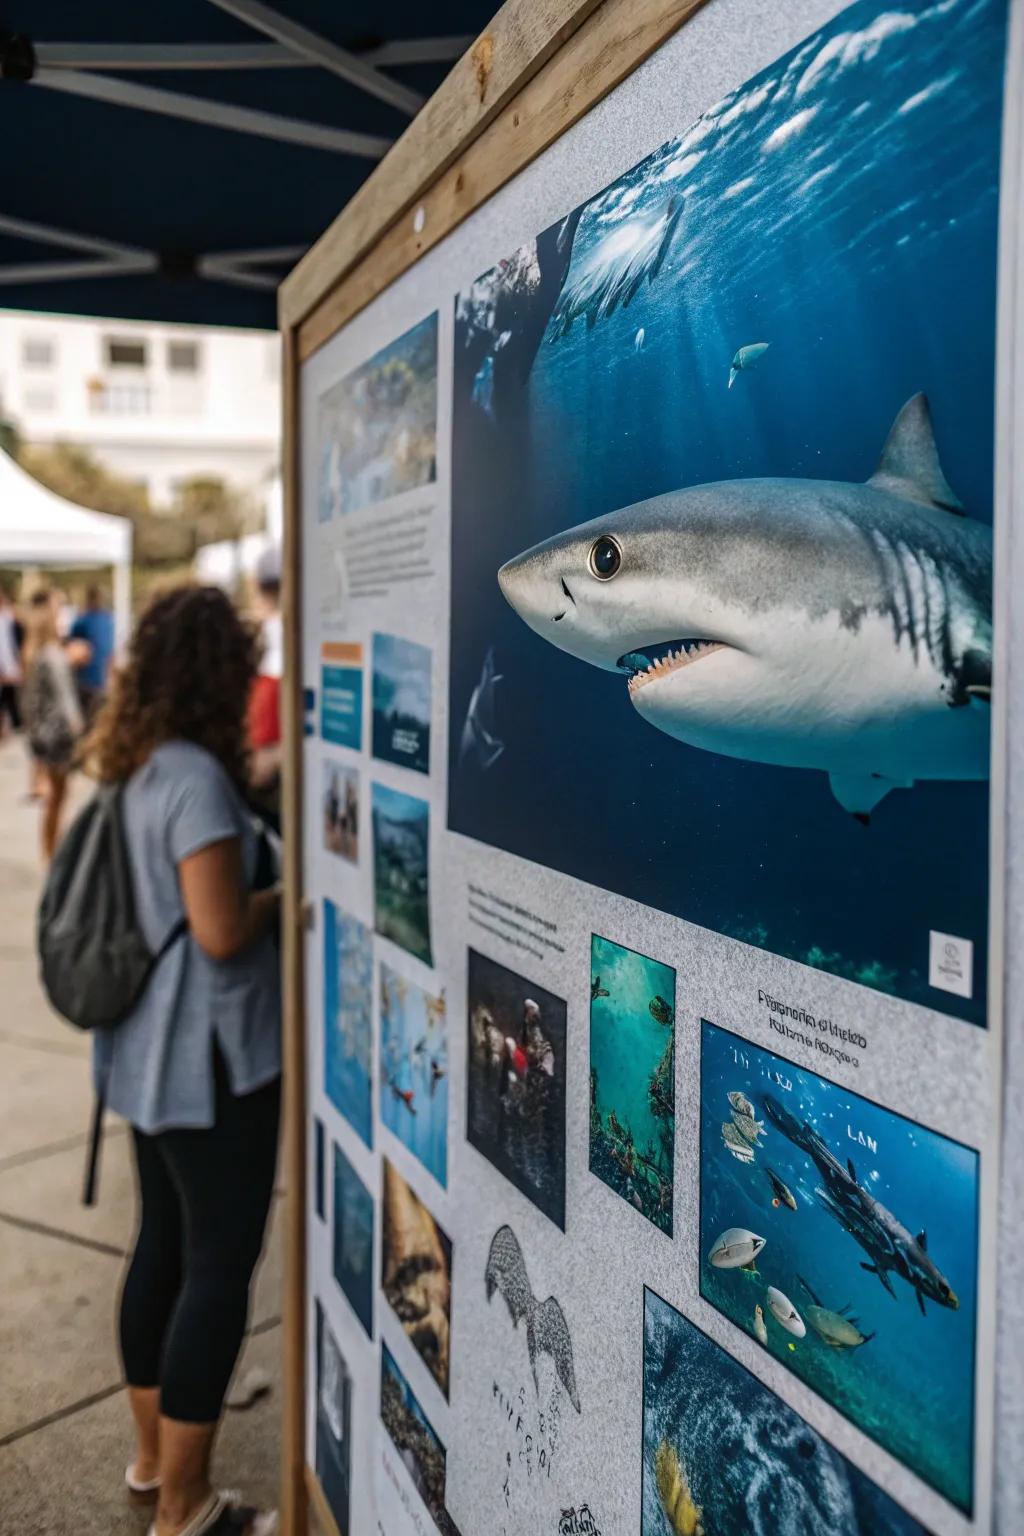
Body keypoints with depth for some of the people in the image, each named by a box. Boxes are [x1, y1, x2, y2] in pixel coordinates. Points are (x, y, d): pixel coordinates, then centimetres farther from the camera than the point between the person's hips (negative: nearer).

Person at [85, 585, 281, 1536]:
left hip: (152, 1051, 9)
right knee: (218, 1267, 1)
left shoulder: (138, 769, 7)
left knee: (162, 1246, 19)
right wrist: (290, 892, -7)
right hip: (211, 1058, -9)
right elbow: (223, 931, -24)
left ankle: (151, 1456, 35)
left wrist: (253, 828, 10)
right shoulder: (195, 777, -21)